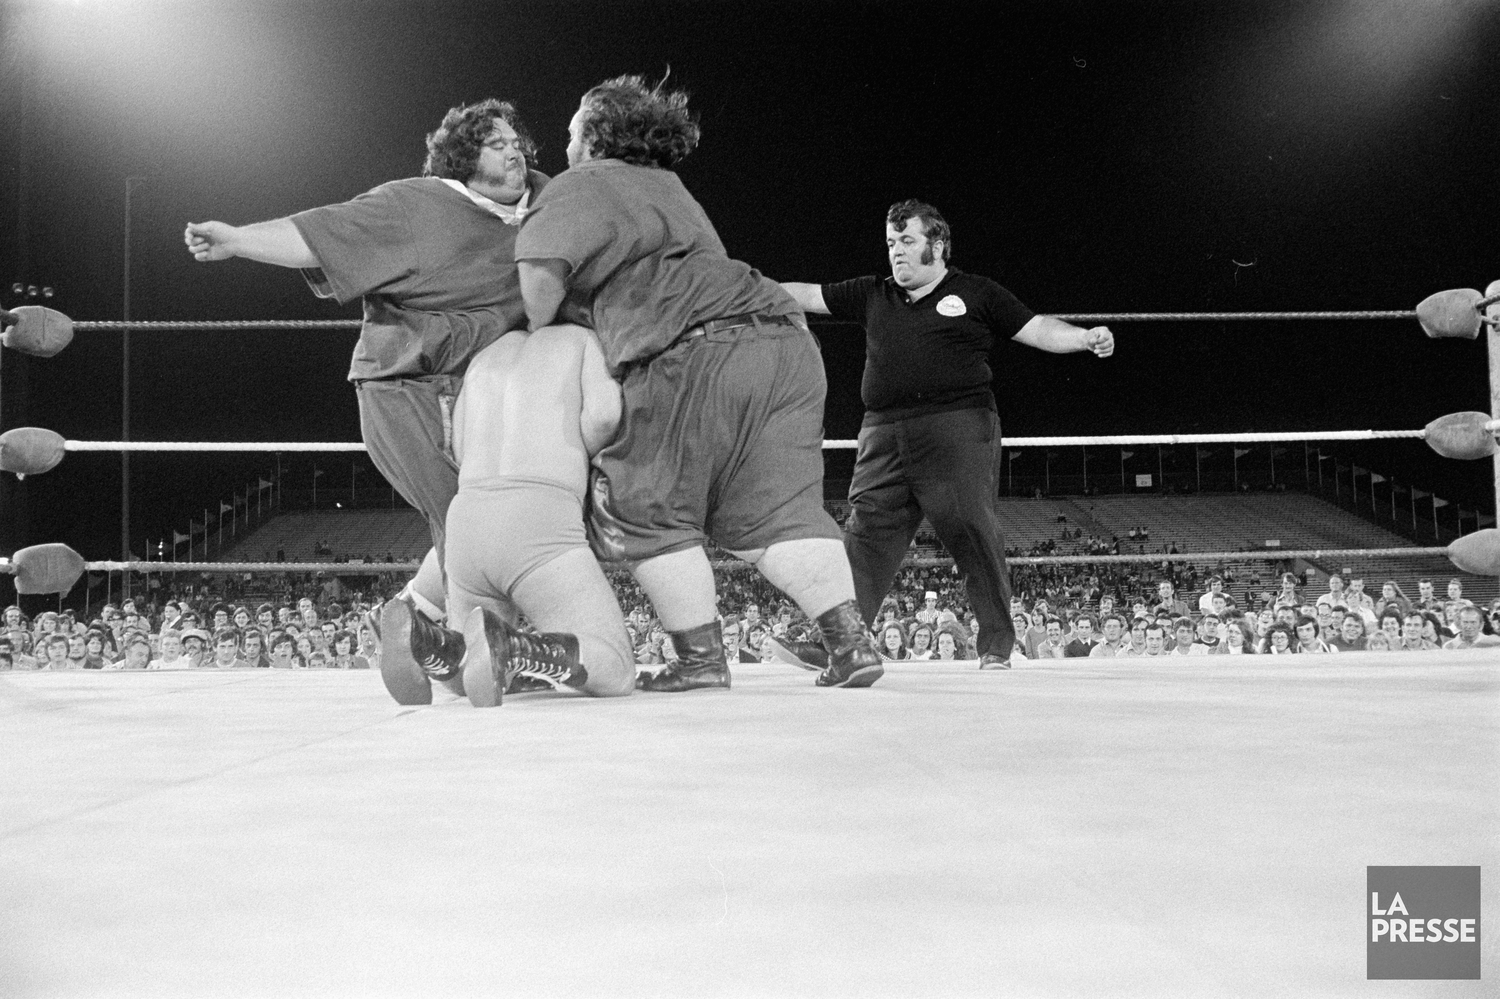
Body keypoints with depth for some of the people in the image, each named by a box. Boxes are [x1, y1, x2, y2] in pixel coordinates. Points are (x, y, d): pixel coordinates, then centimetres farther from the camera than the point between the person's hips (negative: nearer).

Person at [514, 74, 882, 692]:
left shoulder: (579, 188, 8)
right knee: (776, 511, 7)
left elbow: (542, 271, -7)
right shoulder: (666, 186, 34)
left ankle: (701, 659, 3)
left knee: (646, 514, 5)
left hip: (696, 352, -8)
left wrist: (533, 341, 7)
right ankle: (851, 643, -3)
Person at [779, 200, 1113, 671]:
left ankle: (996, 646, 2)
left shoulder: (975, 294, 10)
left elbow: (1037, 329, 6)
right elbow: (807, 296, 24)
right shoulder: (872, 295, 20)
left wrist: (1086, 338, -10)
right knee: (865, 535, -4)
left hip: (958, 427, -3)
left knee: (973, 534, -8)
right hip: (884, 435, 4)